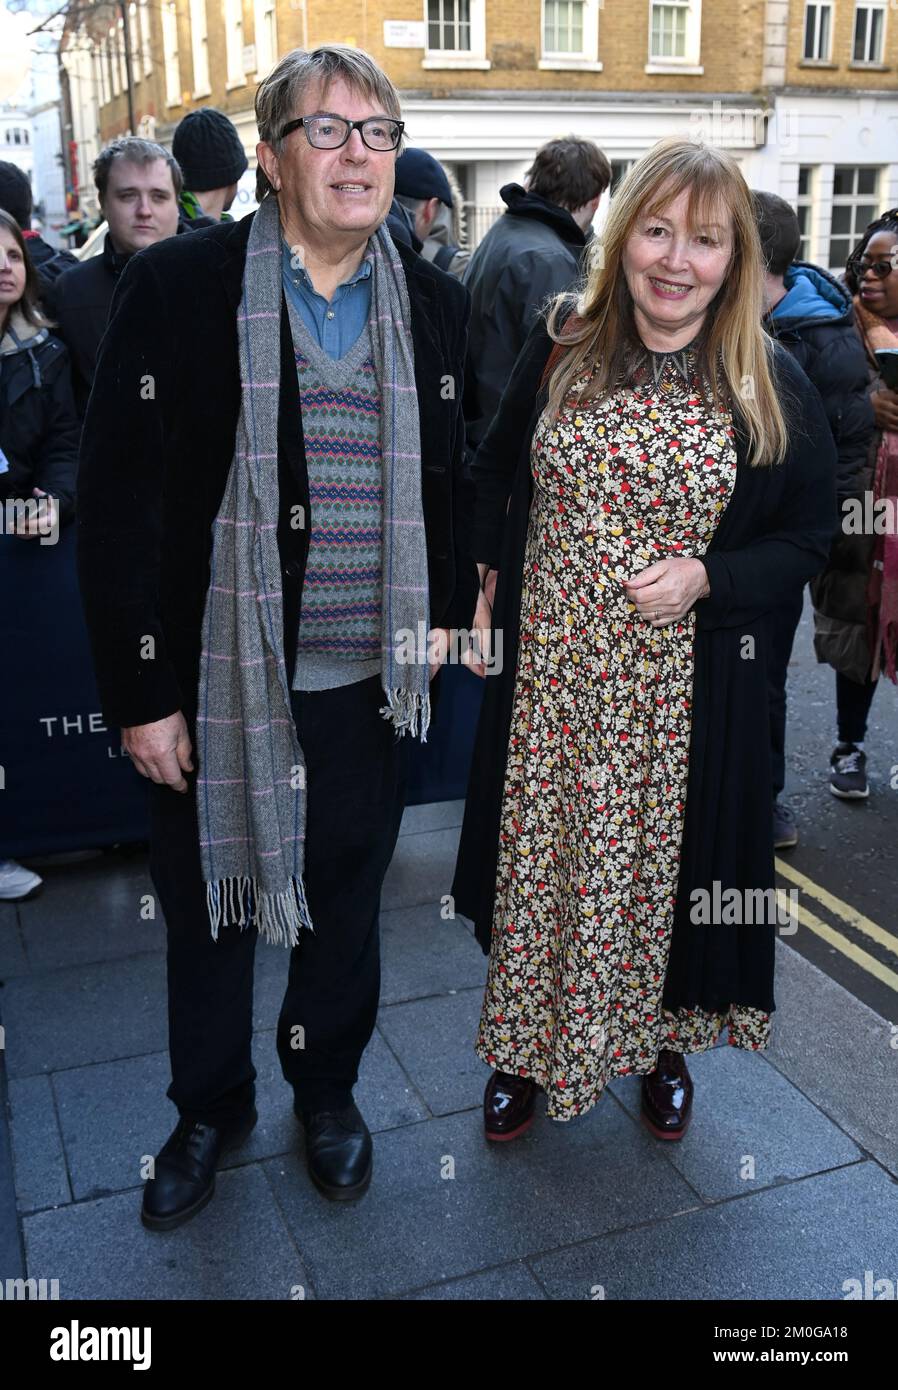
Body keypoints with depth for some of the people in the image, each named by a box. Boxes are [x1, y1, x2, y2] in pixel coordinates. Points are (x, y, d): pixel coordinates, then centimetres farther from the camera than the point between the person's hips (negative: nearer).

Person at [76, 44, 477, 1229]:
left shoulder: (433, 305, 5)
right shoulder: (179, 285, -8)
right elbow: (118, 498, -9)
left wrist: (445, 609, 5)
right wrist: (140, 690, -11)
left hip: (369, 683, 3)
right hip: (217, 677, -2)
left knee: (347, 902, 17)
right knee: (208, 905, 14)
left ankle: (328, 1086, 43)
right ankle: (211, 1109, 39)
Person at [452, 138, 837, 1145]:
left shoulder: (770, 384, -5)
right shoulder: (562, 348, 0)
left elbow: (809, 534, 1)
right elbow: (495, 471, 14)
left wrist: (707, 579, -16)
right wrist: (491, 577, 2)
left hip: (687, 691, -1)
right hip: (550, 669, 2)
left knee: (661, 865, 12)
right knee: (541, 861, 12)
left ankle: (664, 1044, 39)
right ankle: (528, 1047, 35)